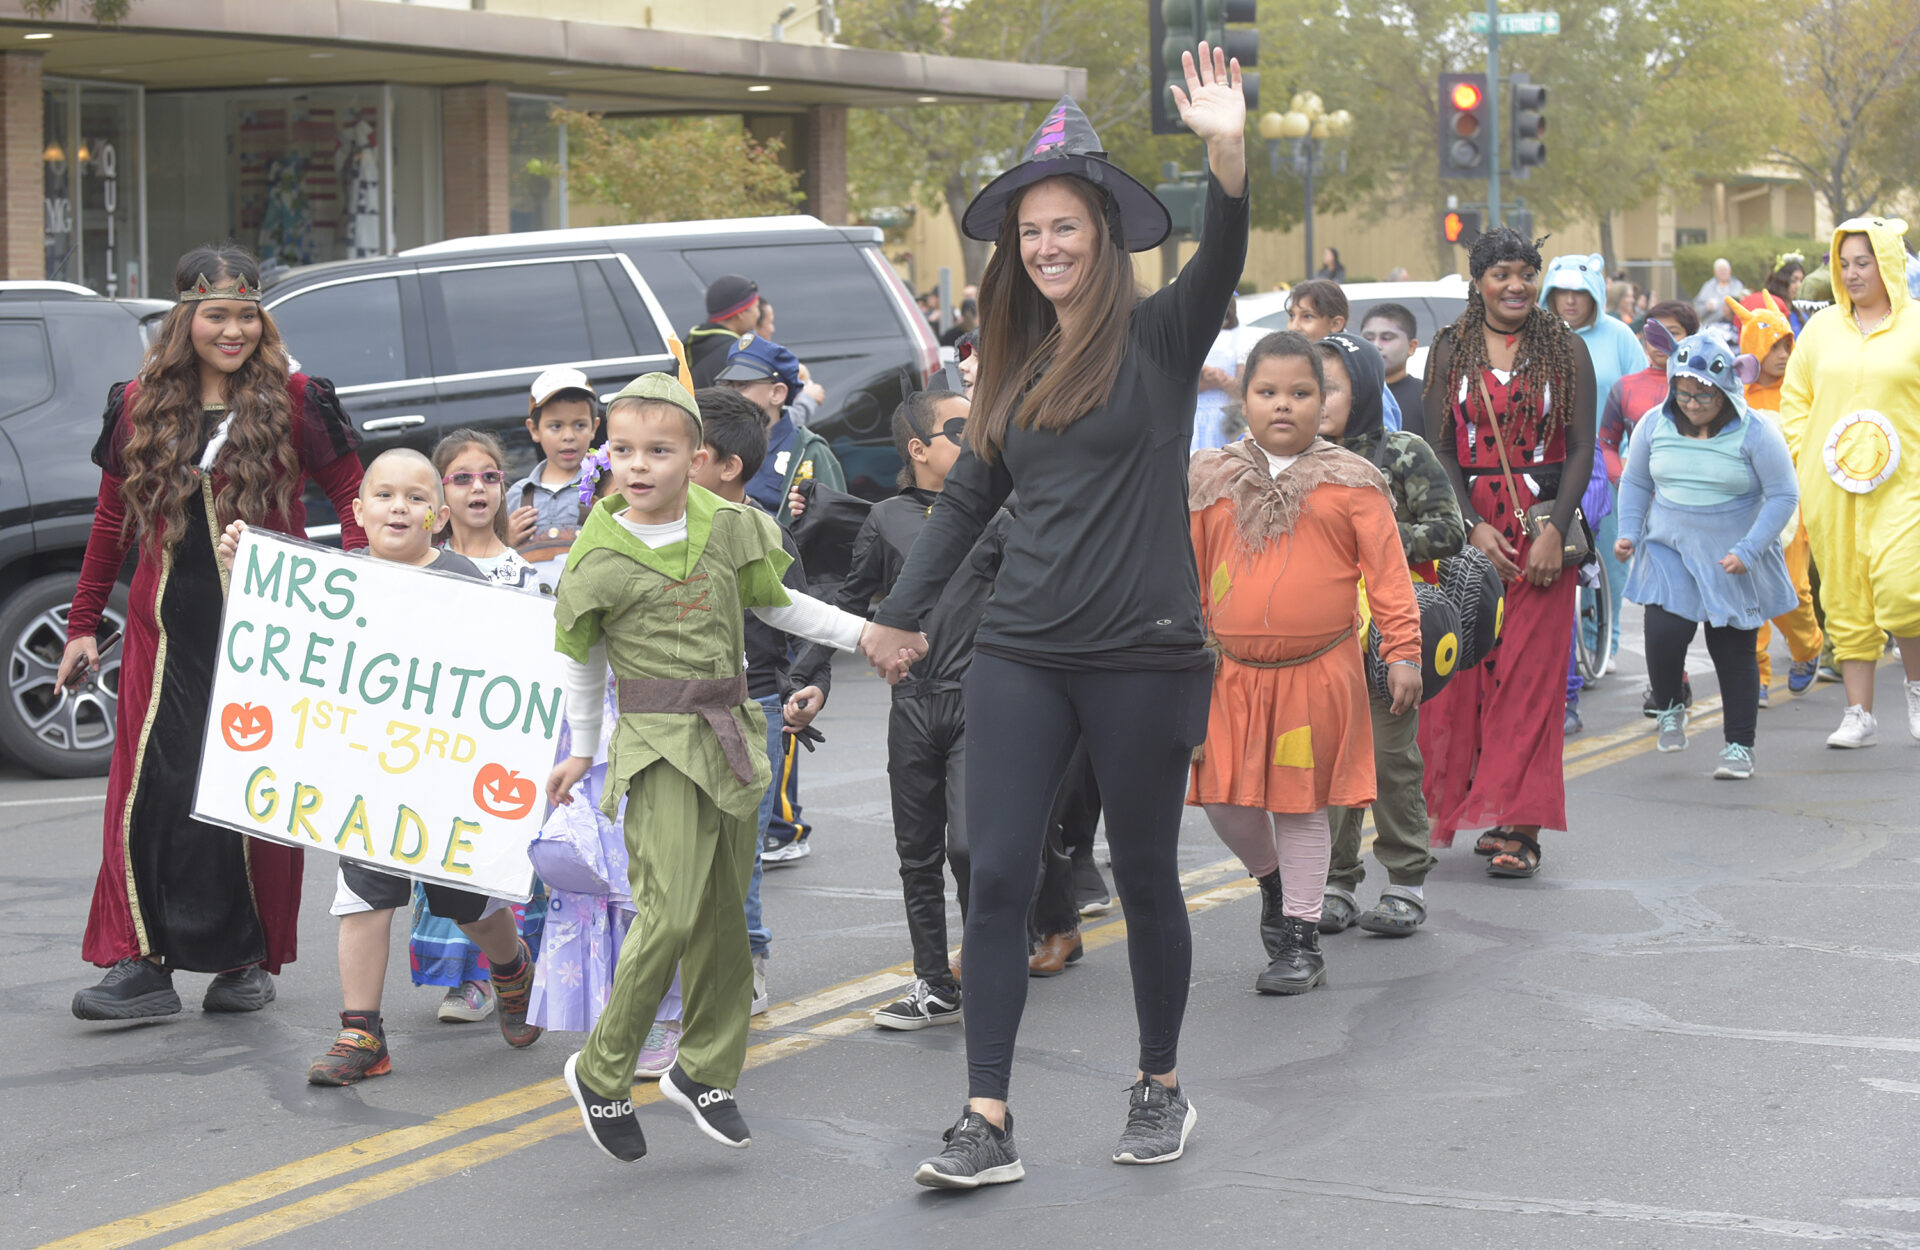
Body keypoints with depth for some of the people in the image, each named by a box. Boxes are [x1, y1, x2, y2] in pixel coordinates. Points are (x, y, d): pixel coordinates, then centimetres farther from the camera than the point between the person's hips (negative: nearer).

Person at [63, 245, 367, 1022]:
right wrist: (83, 625, 14)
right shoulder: (140, 407, 7)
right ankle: (141, 962, 2)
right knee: (149, 791, -2)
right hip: (166, 635, 2)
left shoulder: (294, 403, -2)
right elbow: (111, 523, 14)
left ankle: (247, 960, 16)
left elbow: (354, 500, 4)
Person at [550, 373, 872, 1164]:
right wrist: (582, 748, 14)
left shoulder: (727, 528, 2)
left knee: (724, 914, 10)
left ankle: (704, 1070, 25)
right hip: (657, 744, -5)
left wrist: (862, 633, 14)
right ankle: (601, 1074, 0)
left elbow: (776, 602, 18)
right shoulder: (599, 557, -7)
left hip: (729, 736, 5)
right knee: (671, 913, -14)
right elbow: (582, 658, 7)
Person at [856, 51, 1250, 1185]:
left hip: (1143, 656, -4)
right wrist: (902, 613, 26)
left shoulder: (1160, 337, -3)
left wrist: (1229, 152, -41)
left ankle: (1162, 1088, 27)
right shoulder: (1017, 360, 12)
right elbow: (970, 495, 21)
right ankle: (989, 1123, -1)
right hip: (1022, 654, 4)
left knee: (1146, 876, 9)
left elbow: (1222, 263, -23)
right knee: (998, 877, -3)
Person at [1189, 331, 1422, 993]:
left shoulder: (1350, 483, -2)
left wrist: (1403, 652, -5)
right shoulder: (1211, 480, 5)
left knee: (1303, 803, 4)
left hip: (1319, 671, -3)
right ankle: (1272, 879, 34)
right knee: (1223, 798, 3)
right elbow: (1190, 573, 12)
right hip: (1232, 672, 3)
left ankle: (1301, 938, 15)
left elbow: (1387, 572, -1)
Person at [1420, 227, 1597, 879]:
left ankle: (1521, 825, -7)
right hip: (1467, 523, 2)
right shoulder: (1451, 349, 7)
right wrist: (1474, 527, -9)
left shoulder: (1565, 349, 3)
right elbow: (1440, 448, 3)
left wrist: (1555, 529, -12)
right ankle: (1491, 809, 9)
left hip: (1542, 521, -2)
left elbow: (1581, 449, 0)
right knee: (1466, 667, -1)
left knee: (1530, 672, -6)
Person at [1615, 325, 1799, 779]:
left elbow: (1783, 496, -9)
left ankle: (1739, 746, 18)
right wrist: (1628, 532, -2)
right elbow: (1635, 483, 13)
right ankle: (1669, 709, 13)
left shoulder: (1755, 433, -12)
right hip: (1669, 552, 2)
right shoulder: (1656, 426, -1)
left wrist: (1747, 552, -18)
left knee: (1733, 652, 4)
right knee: (1665, 632, -17)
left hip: (1733, 565, -2)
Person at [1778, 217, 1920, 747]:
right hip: (1831, 488, 4)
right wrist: (1809, 458, 5)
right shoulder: (1821, 328, 11)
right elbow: (1794, 400, 17)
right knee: (1845, 600, 3)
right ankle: (1859, 714, 11)